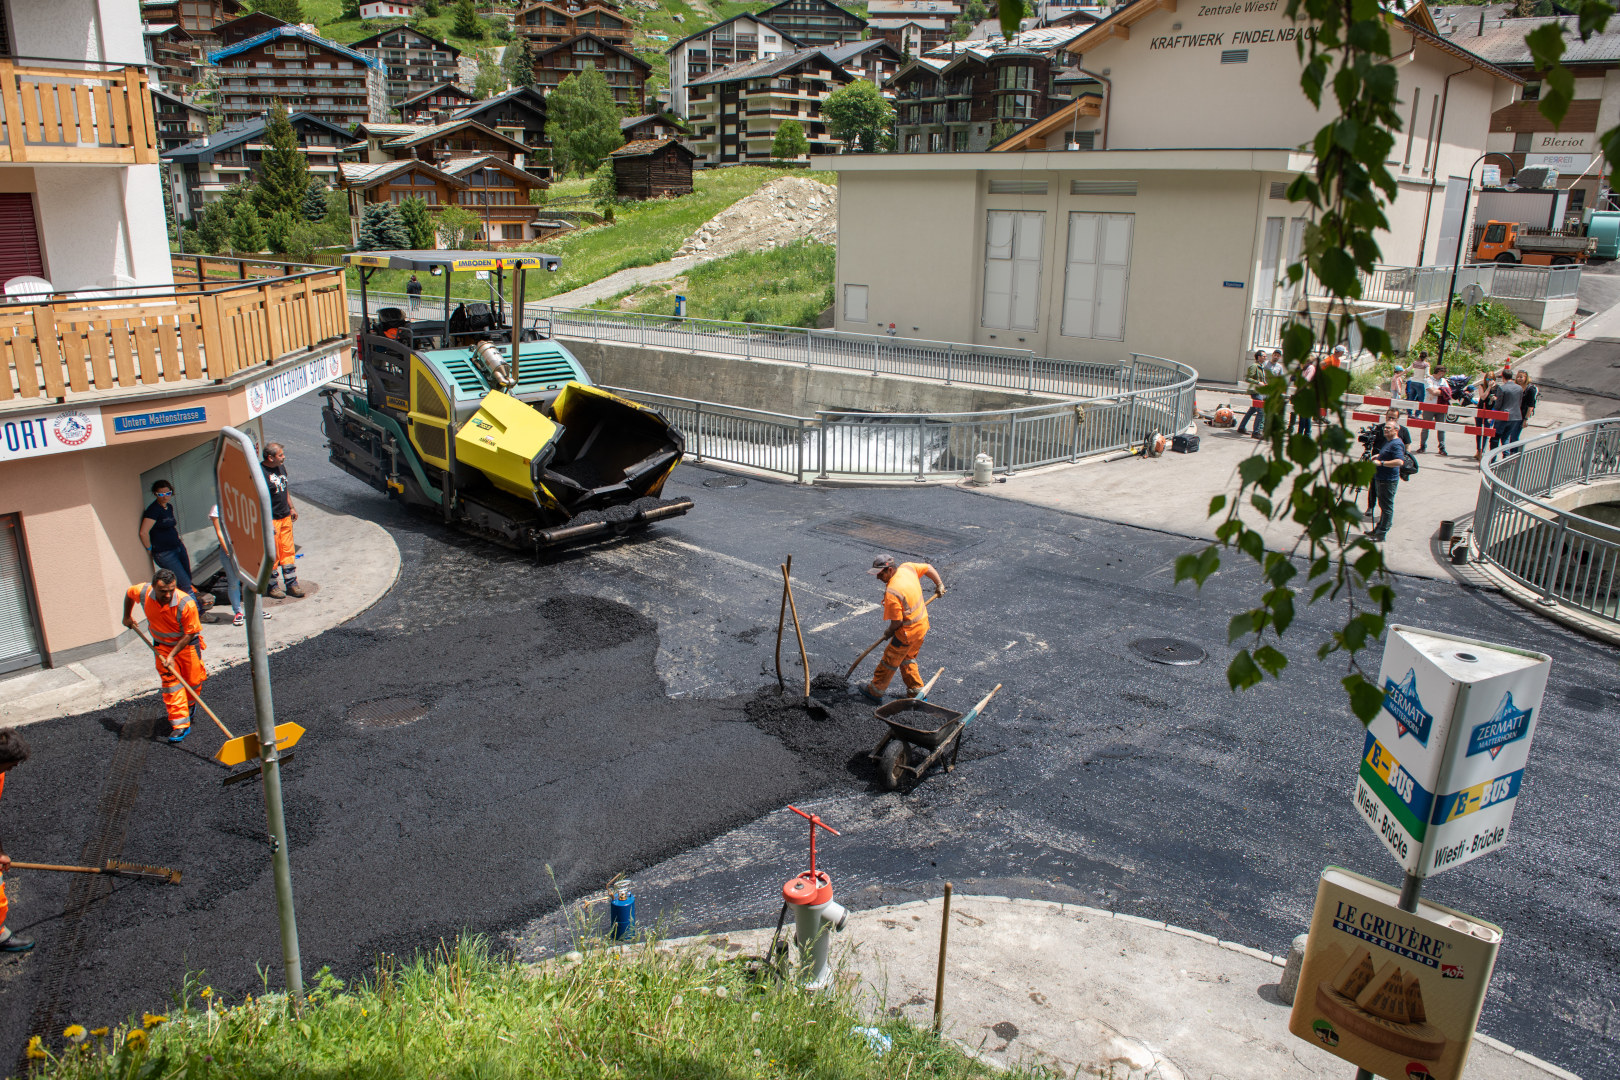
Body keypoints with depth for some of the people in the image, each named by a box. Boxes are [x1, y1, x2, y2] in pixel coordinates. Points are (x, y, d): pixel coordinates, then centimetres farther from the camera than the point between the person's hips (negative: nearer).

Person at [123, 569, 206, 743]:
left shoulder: (187, 604, -33)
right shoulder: (143, 593, -22)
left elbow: (188, 634, -23)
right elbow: (128, 593, 6)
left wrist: (172, 655, -26)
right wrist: (127, 616, 16)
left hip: (186, 643, -2)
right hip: (162, 645, 2)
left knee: (193, 680, 6)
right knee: (170, 681, -6)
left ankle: (190, 703, 41)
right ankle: (180, 724, -5)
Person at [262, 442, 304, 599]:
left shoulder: (281, 467, 6)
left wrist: (291, 508, 19)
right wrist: (267, 522, -21)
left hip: (285, 517, 8)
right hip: (271, 520, -8)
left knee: (288, 551, 12)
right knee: (272, 555, 2)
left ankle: (291, 584, 20)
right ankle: (272, 586, 15)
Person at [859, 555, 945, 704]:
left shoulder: (891, 593, -30)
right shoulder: (907, 567, -7)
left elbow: (897, 622, -23)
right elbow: (928, 568, 11)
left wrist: (889, 631, 0)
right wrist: (939, 585, 27)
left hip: (907, 632, -9)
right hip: (923, 625, 9)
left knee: (890, 661, 10)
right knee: (907, 659, 26)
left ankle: (875, 691, 25)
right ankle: (916, 691, 33)